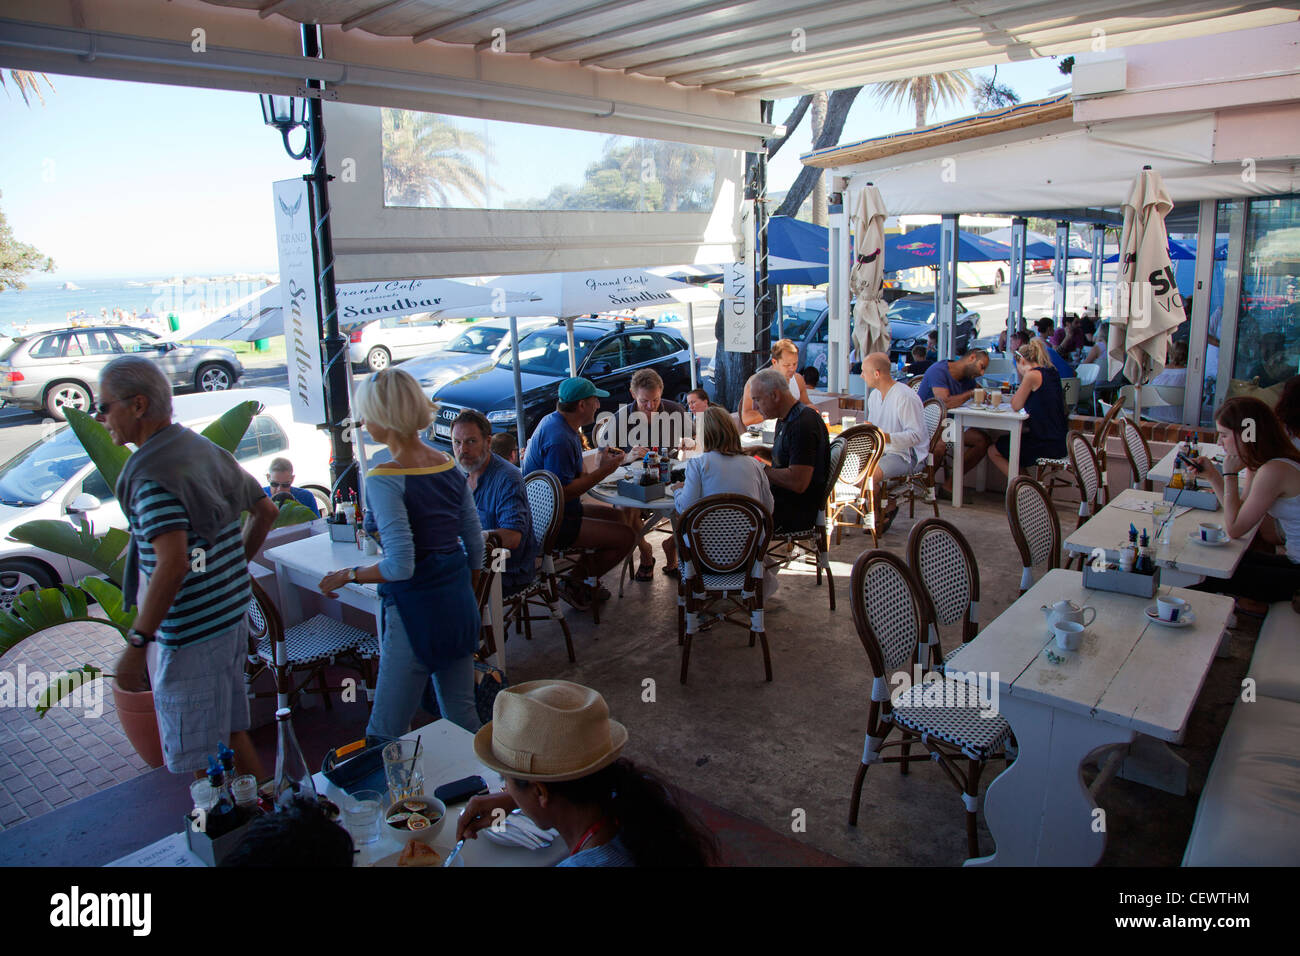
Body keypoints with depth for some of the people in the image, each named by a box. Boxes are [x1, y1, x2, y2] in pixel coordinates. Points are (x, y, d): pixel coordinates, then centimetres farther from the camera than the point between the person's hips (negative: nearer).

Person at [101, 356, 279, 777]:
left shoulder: (151, 473, -19)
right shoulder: (208, 450, 8)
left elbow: (173, 564, -28)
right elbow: (266, 510, 17)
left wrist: (136, 643, -23)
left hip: (190, 632, -9)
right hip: (231, 616, 9)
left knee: (195, 762, 4)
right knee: (231, 735, 20)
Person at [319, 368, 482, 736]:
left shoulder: (384, 479, -17)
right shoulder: (449, 466, 3)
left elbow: (401, 566, -22)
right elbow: (476, 547, 9)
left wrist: (347, 575, -5)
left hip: (414, 609, -7)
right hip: (458, 602, 7)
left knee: (386, 731, 6)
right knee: (461, 716, 18)